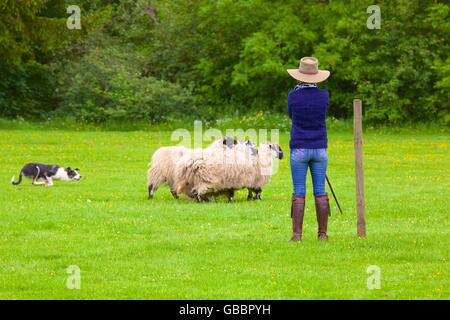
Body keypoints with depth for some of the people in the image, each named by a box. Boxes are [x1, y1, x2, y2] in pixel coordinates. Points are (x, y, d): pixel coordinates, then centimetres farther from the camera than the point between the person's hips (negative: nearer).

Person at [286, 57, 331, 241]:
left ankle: (297, 234, -4)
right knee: (320, 192, 6)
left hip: (299, 149, -2)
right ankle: (322, 233, 6)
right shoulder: (324, 96, -3)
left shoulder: (293, 96, -9)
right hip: (320, 149, 2)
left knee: (299, 193, 0)